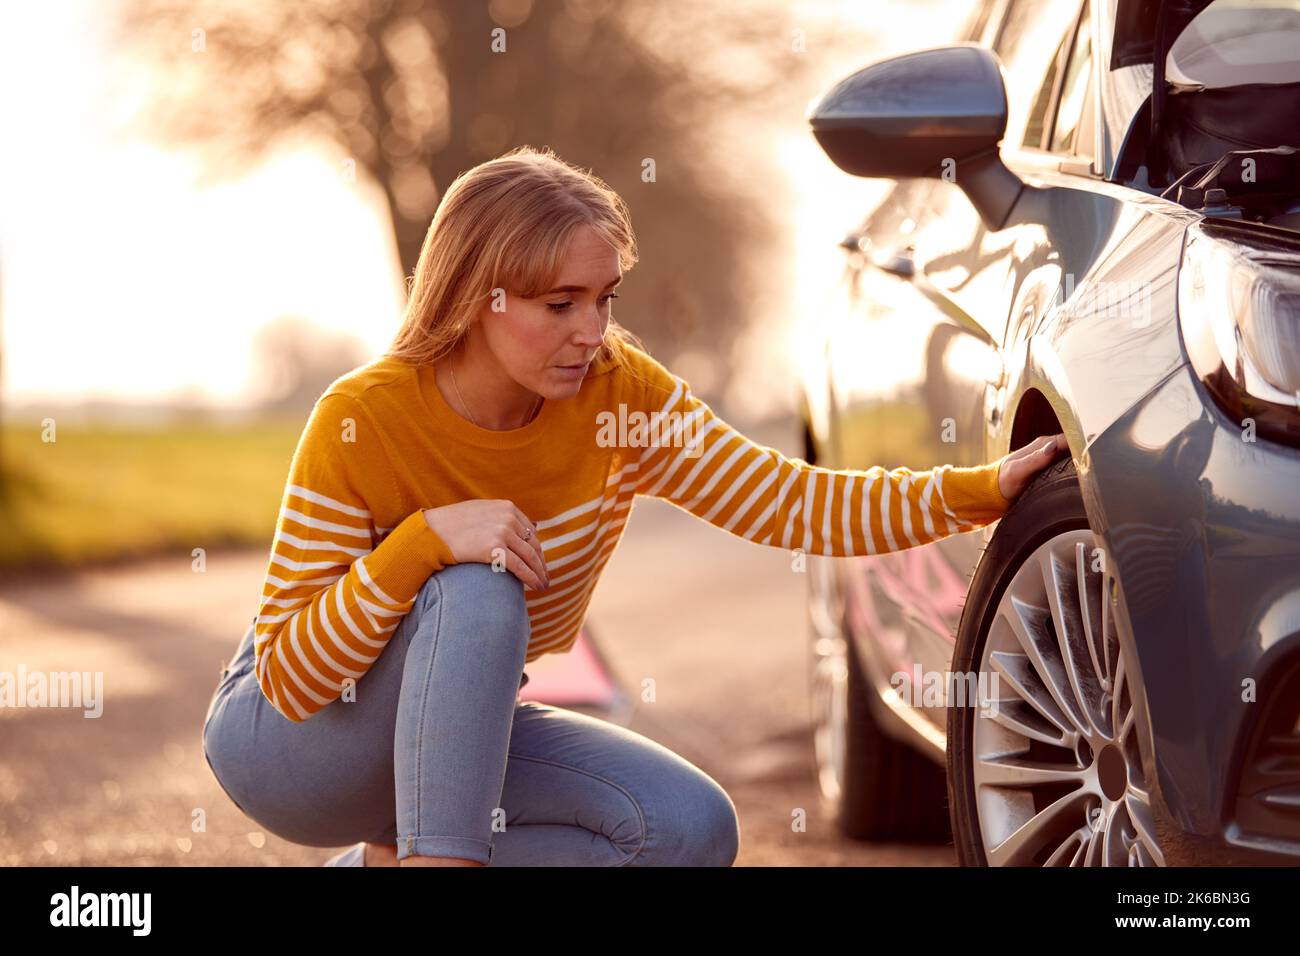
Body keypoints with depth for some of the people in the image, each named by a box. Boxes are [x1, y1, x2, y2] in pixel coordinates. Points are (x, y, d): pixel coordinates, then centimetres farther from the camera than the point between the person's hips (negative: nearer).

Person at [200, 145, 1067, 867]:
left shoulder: (620, 396, -13)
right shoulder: (363, 422, -26)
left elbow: (786, 505, -17)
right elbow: (288, 678, -27)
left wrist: (985, 489, -27)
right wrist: (424, 541, -40)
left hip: (458, 728, 6)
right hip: (292, 738, -6)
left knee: (694, 829, -16)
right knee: (477, 597, -34)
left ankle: (398, 861, -3)